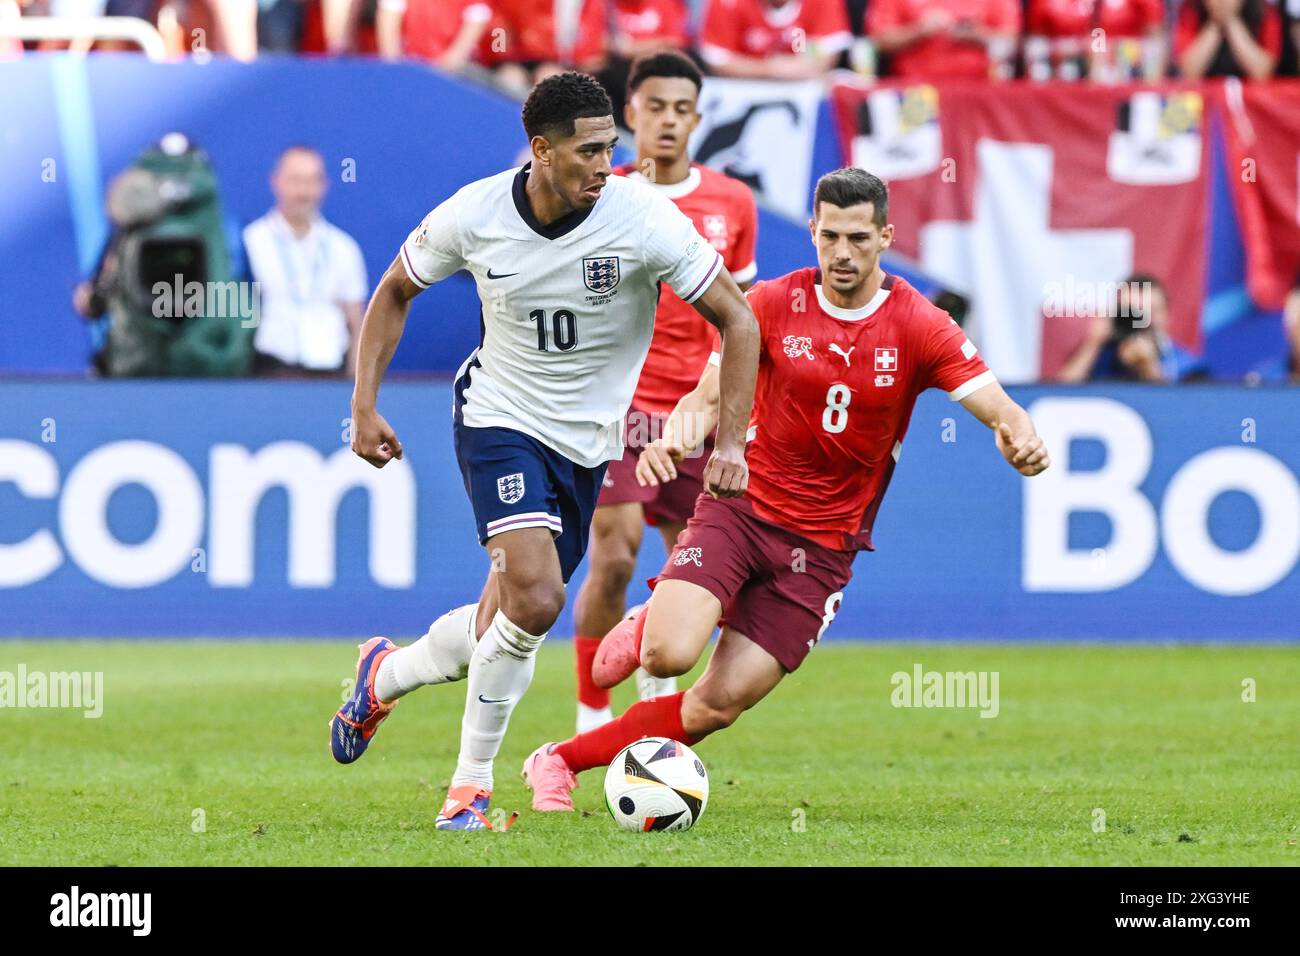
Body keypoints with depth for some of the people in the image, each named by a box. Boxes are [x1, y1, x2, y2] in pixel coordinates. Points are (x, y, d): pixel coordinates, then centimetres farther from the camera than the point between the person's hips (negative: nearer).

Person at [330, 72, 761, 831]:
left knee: (505, 623, 7)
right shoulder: (475, 216, -14)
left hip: (586, 443, 3)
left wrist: (731, 442, -16)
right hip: (499, 419, -3)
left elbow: (736, 319, -10)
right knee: (535, 597, -23)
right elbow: (396, 291, 6)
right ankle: (472, 785, -5)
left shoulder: (642, 219, -18)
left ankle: (385, 676, 38)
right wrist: (365, 406, 0)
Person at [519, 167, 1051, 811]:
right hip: (740, 508, 0)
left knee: (719, 705, -7)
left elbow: (998, 408, -14)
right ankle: (645, 627, 14)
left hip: (823, 545, 0)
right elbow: (710, 394, -7)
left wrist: (1019, 437, -38)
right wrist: (673, 436, -30)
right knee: (669, 656, -24)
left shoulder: (918, 327, -7)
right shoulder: (774, 304, -4)